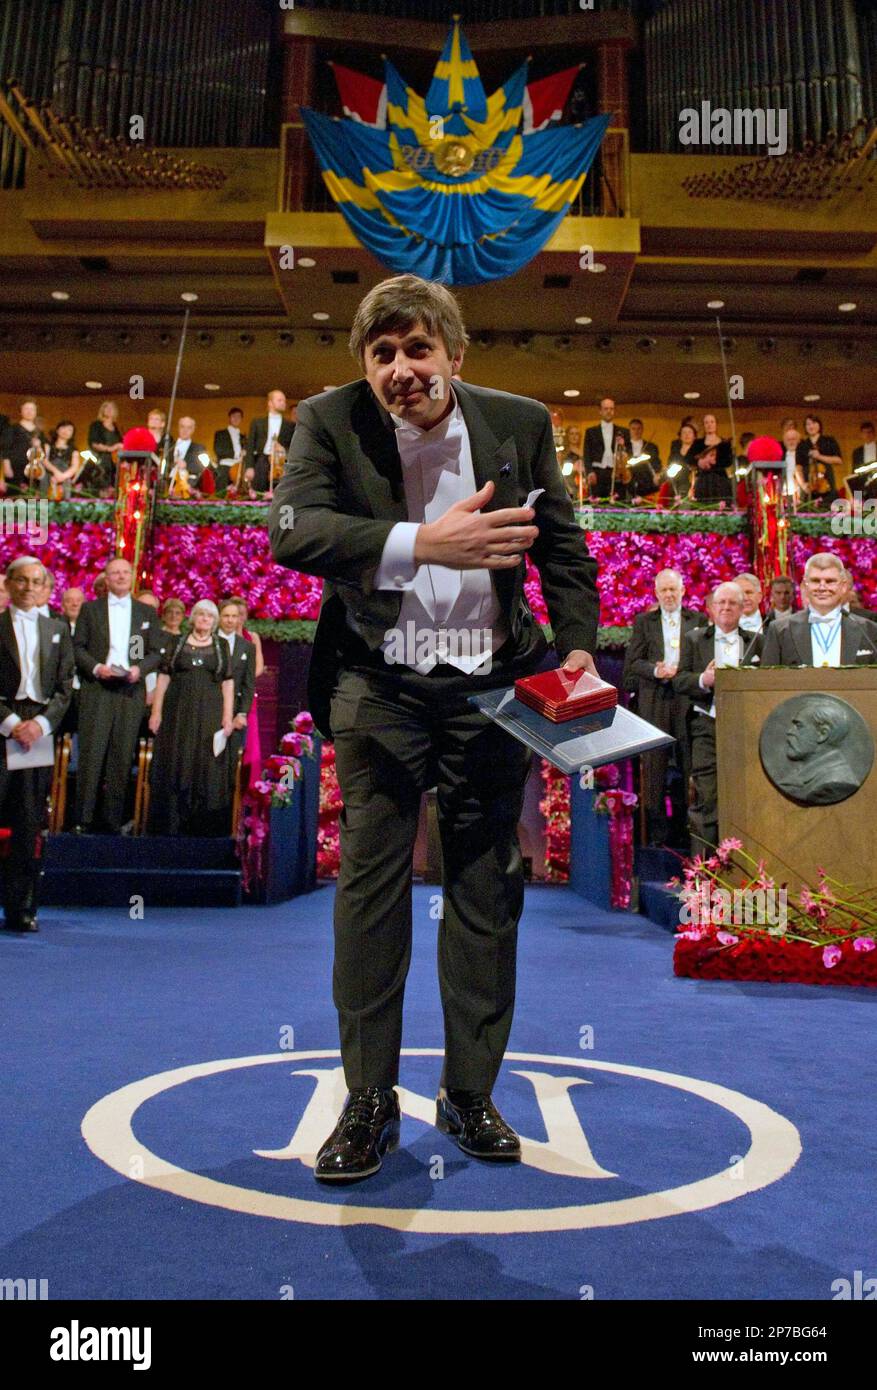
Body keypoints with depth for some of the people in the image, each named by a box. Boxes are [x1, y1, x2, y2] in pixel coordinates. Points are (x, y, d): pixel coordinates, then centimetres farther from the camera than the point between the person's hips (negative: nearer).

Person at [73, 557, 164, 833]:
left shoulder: (148, 612, 12)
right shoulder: (90, 609, 9)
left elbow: (155, 652, 10)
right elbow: (78, 647, 6)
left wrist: (140, 668, -9)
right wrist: (96, 667, -11)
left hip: (131, 690, 1)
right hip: (97, 688, -1)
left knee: (122, 755, 1)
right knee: (91, 751, -6)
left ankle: (113, 818, 8)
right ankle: (83, 817, 1)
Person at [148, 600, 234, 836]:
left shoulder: (221, 646, 8)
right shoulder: (177, 643, 7)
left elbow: (227, 682, 5)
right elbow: (164, 677, 5)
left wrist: (228, 715, -4)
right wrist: (156, 711, -2)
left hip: (209, 714, 0)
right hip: (178, 710, 0)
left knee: (206, 767, 0)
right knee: (175, 764, 1)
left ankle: (203, 826, 7)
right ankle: (171, 824, 9)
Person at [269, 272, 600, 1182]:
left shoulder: (521, 423, 2)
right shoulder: (329, 421, -5)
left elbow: (563, 546, 9)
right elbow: (290, 529, -21)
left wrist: (577, 645, -5)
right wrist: (422, 542, -34)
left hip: (489, 687, 2)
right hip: (380, 687, -1)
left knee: (485, 889, 7)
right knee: (370, 886, 0)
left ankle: (470, 1095, 25)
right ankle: (369, 1102, 17)